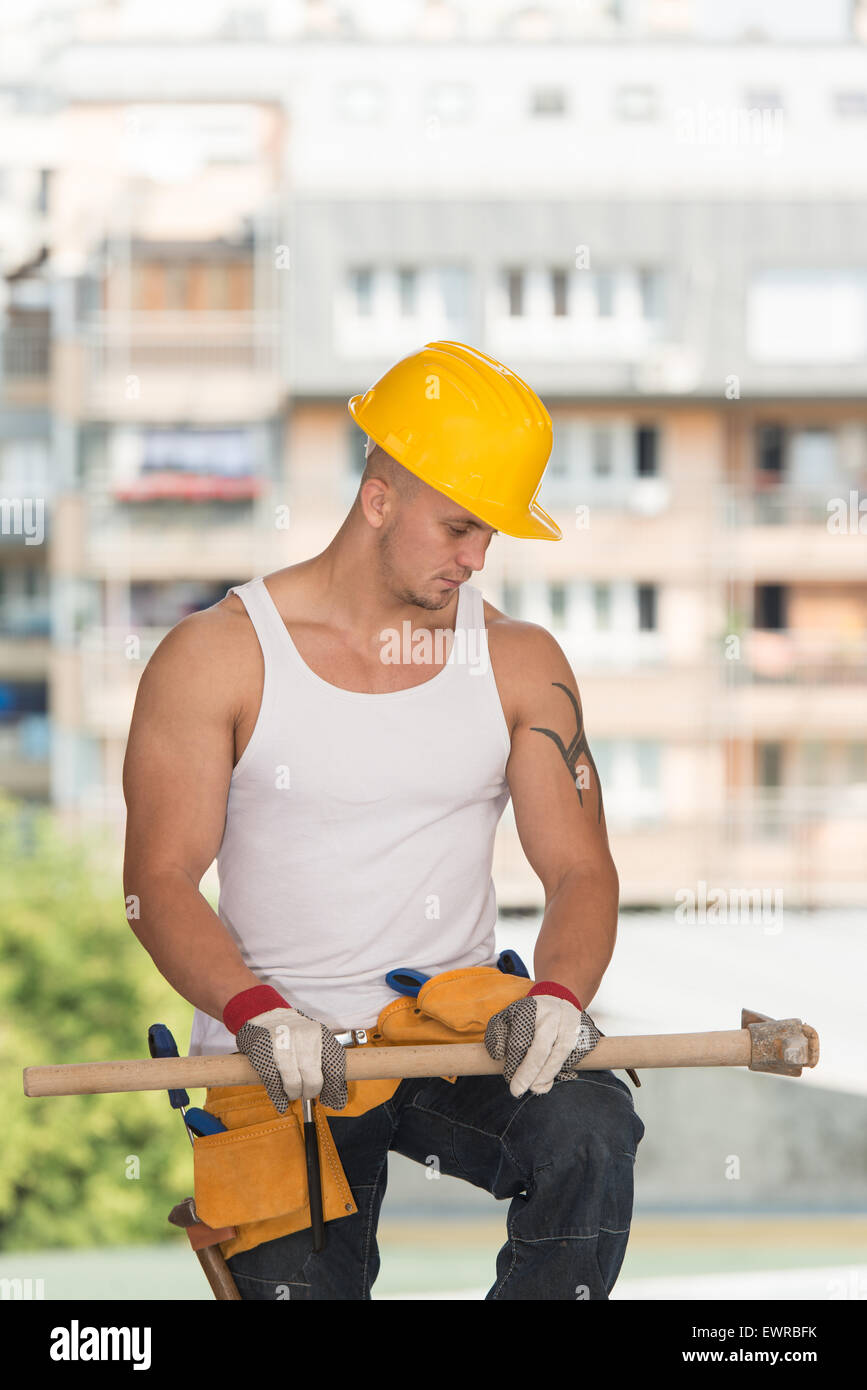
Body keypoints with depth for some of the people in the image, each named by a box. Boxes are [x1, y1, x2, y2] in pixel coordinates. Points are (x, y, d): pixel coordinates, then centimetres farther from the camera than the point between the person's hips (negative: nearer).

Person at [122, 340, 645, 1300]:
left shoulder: (520, 663, 6)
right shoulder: (216, 657, -2)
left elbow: (579, 869, 3)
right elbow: (161, 882, -7)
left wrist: (558, 993, -20)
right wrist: (256, 1011, -25)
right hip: (276, 1057, -1)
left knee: (589, 1130, -30)